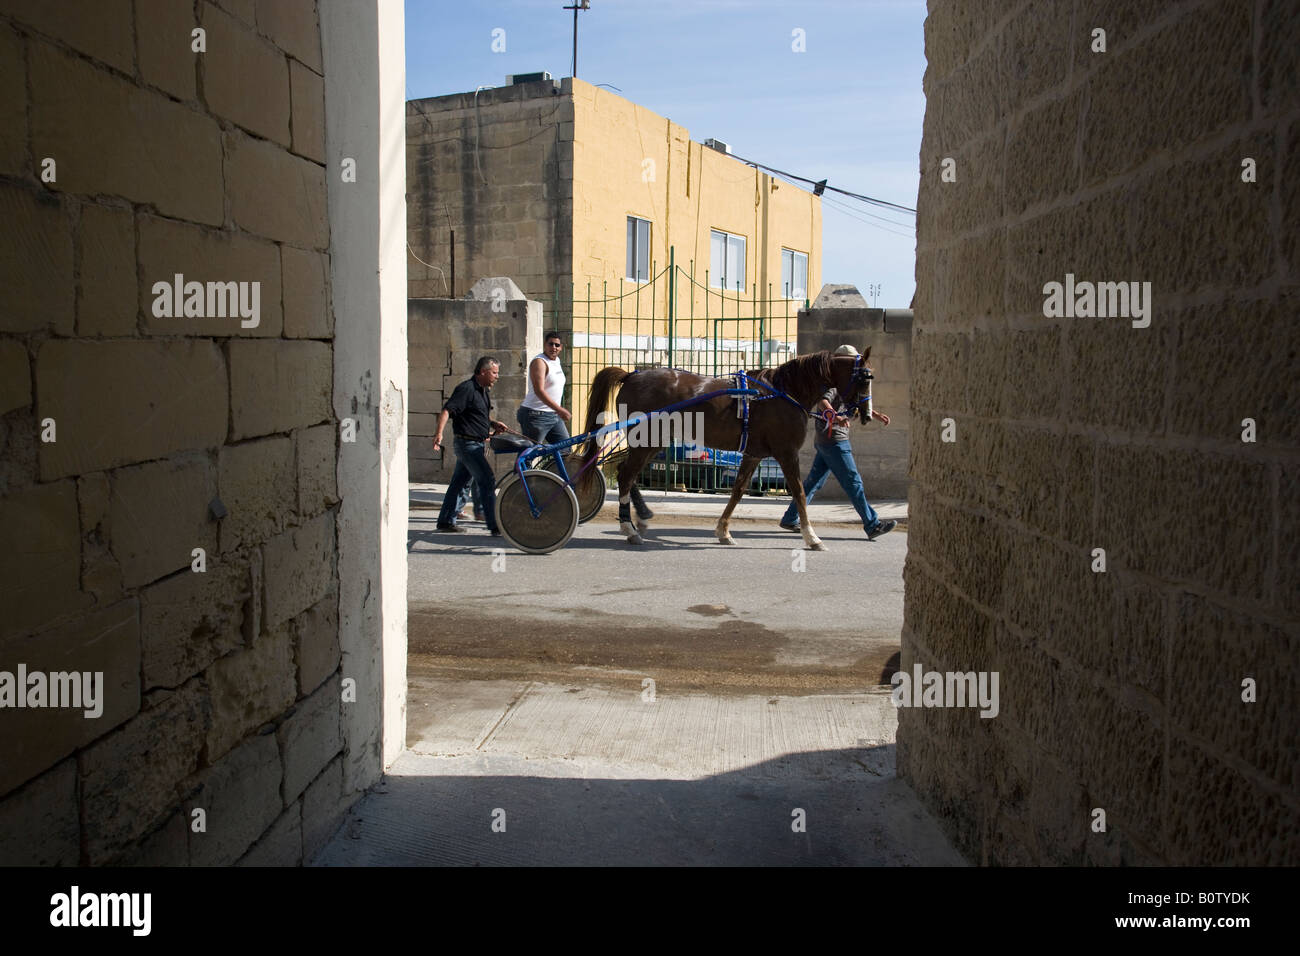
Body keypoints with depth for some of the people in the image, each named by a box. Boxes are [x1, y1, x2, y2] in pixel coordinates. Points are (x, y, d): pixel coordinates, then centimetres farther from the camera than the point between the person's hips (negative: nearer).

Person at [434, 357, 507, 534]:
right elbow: (447, 410, -23)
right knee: (487, 481, -10)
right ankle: (495, 526, -8)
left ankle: (445, 521, 22)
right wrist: (439, 433, -35)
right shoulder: (466, 389, -15)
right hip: (468, 444, -10)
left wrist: (493, 424, 10)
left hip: (476, 444, 10)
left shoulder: (484, 390, 15)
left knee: (459, 482, 14)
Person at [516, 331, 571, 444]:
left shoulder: (556, 360, 13)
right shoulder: (539, 362, -14)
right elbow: (539, 391, -25)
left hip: (554, 415, 9)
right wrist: (559, 409, -31)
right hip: (536, 415, -9)